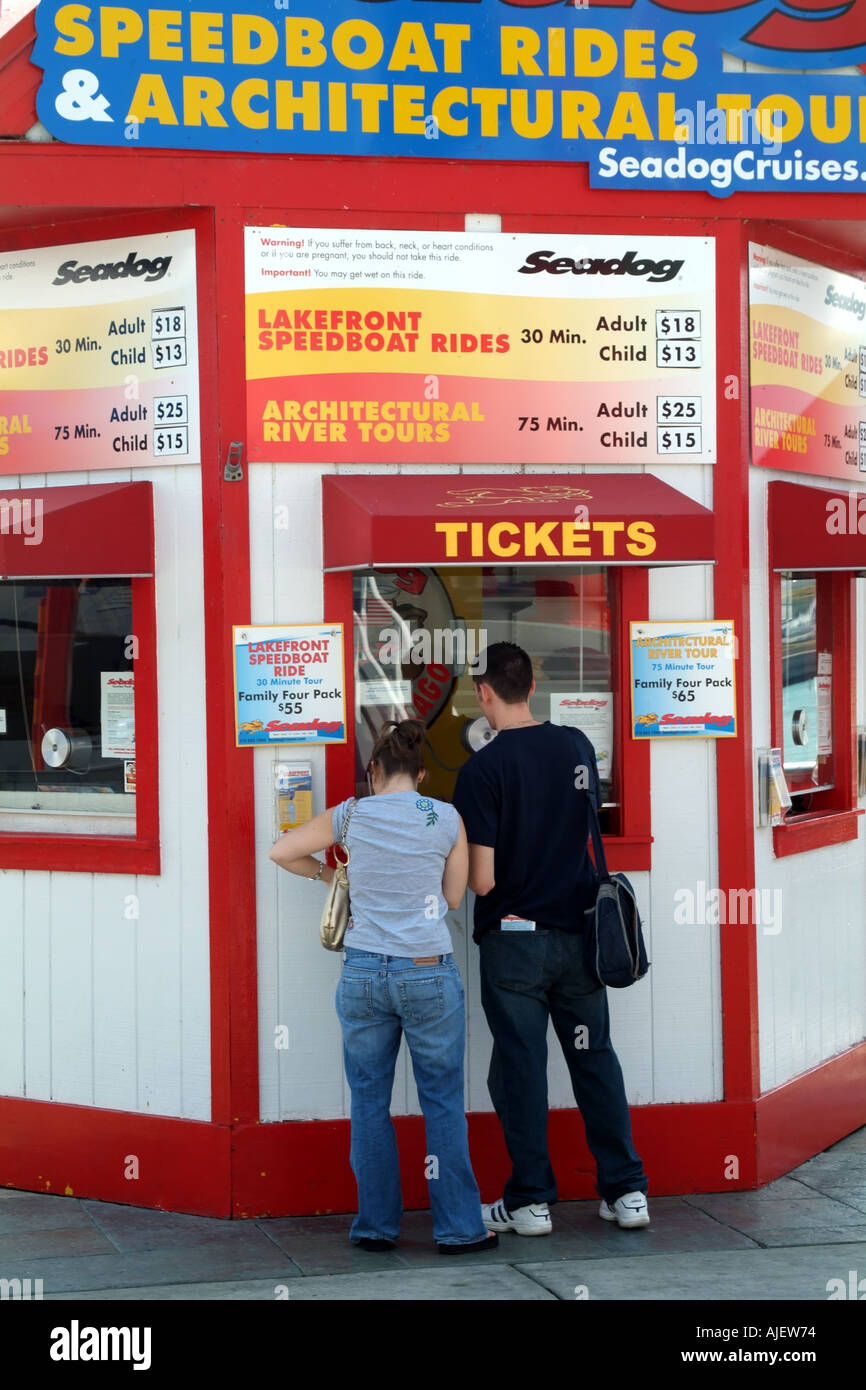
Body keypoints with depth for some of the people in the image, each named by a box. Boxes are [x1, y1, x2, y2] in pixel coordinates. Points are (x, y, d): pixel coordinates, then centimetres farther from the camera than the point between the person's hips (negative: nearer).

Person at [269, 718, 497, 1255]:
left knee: (370, 1102, 11)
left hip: (364, 973, 1)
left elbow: (282, 852, 9)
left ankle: (376, 1225, 16)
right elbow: (453, 897, 6)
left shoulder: (350, 816, 1)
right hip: (429, 973, -1)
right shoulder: (447, 818, -2)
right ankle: (459, 1227, 12)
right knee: (443, 1103, 8)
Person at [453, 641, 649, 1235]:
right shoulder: (578, 747, 2)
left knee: (520, 1069, 5)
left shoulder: (484, 768, -15)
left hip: (515, 938, -4)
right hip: (579, 932, 5)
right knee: (595, 1058, 13)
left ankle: (530, 1201, 12)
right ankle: (627, 1191, 16)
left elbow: (482, 879, -17)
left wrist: (461, 863, 4)